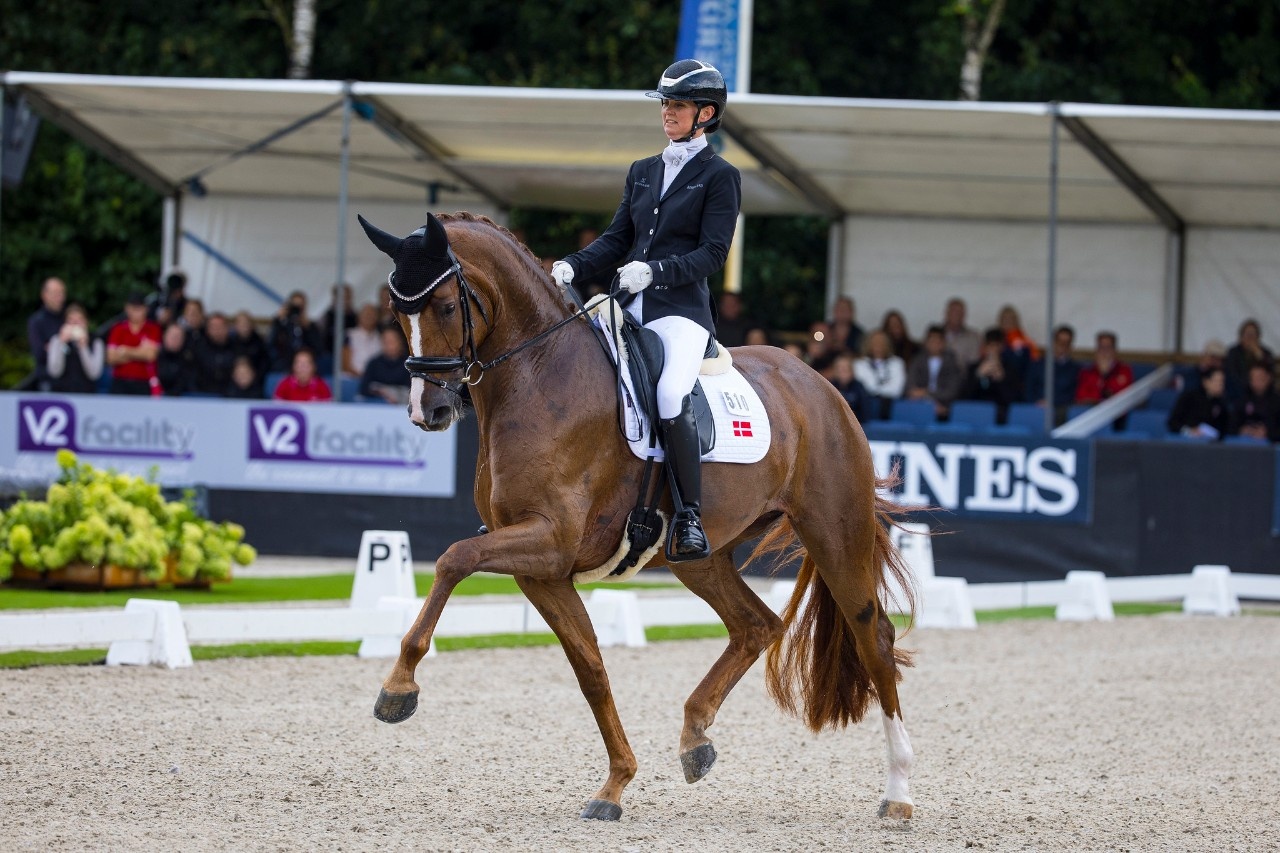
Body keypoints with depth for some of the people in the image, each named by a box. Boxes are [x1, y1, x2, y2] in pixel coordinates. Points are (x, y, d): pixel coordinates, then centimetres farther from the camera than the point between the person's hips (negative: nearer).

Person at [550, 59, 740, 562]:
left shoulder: (719, 177, 2)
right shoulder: (642, 172, 21)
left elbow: (713, 252, -7)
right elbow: (616, 239, 18)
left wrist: (655, 270, -21)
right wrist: (573, 266, 0)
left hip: (681, 311, -7)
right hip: (628, 309, 7)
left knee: (672, 400, -30)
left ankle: (688, 520, -23)